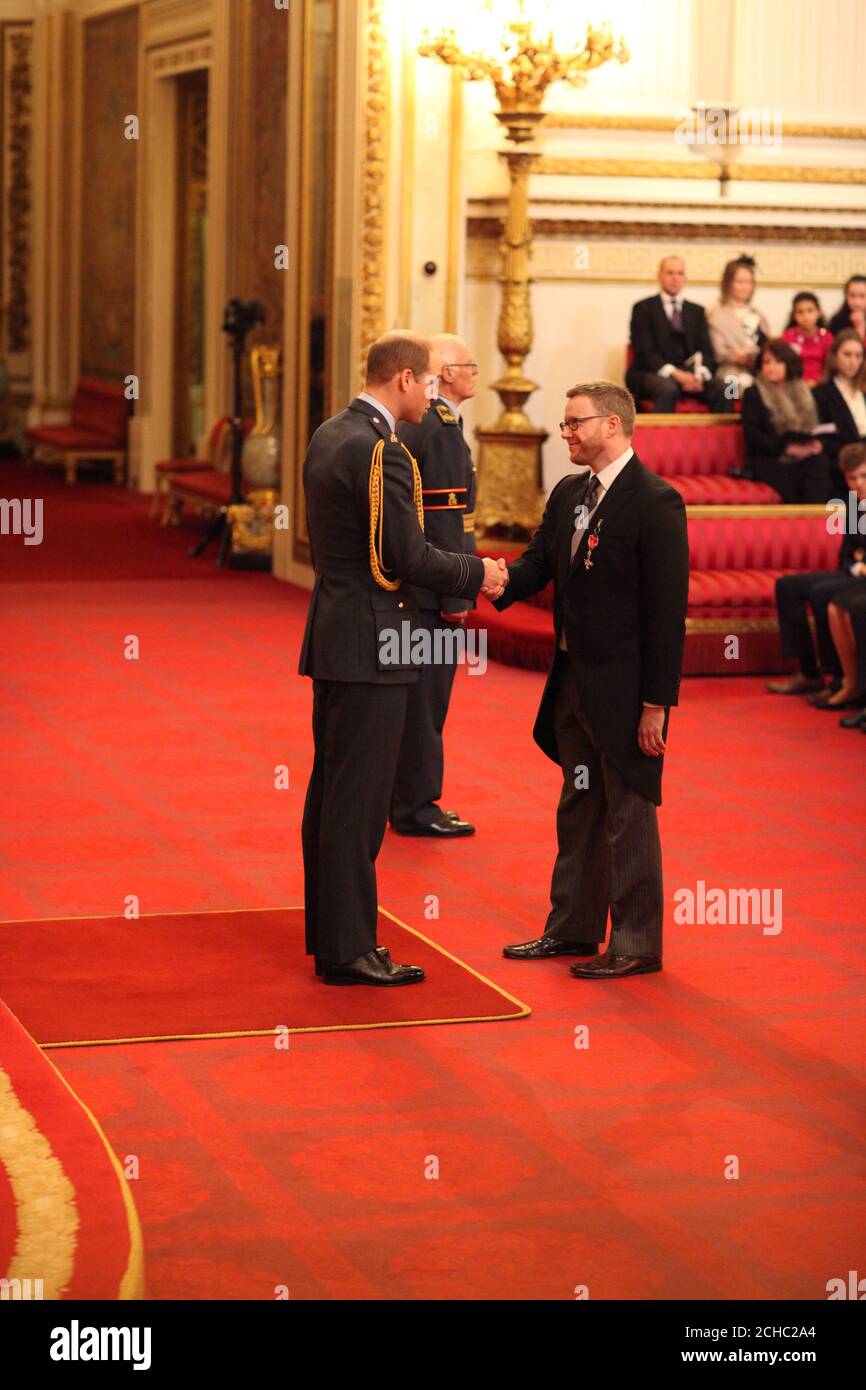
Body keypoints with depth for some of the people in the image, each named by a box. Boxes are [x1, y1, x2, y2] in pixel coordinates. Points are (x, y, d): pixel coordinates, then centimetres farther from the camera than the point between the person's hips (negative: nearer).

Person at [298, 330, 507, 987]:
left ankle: (329, 933, 24)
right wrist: (477, 573, -4)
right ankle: (349, 950, 2)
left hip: (332, 636, 10)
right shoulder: (381, 452, -18)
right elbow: (410, 558, -20)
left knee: (331, 791, 15)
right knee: (358, 798, -4)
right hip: (369, 645, -10)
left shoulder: (328, 435, 11)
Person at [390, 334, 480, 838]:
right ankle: (417, 808, 3)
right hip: (431, 587, -10)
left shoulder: (410, 427, 14)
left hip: (410, 583, 10)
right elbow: (443, 521, -20)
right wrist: (455, 595, -19)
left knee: (419, 698, 16)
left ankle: (403, 797, 23)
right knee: (426, 699, -3)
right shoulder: (441, 430, -16)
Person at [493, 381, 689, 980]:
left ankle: (637, 944, 12)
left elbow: (667, 609, -18)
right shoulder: (568, 494, 10)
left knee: (628, 815, 2)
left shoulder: (655, 502, -16)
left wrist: (656, 702, -20)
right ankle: (572, 929, 29)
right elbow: (538, 564, 7)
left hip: (624, 688, -8)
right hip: (573, 681, 8)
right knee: (578, 812, 17)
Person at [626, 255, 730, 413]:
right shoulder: (643, 308, 6)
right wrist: (674, 373, -19)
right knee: (667, 389, -38)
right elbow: (644, 351, -5)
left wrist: (700, 374, -12)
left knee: (722, 389, -25)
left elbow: (706, 351, 11)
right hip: (653, 373, -4)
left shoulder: (697, 311, 20)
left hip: (688, 376, 4)